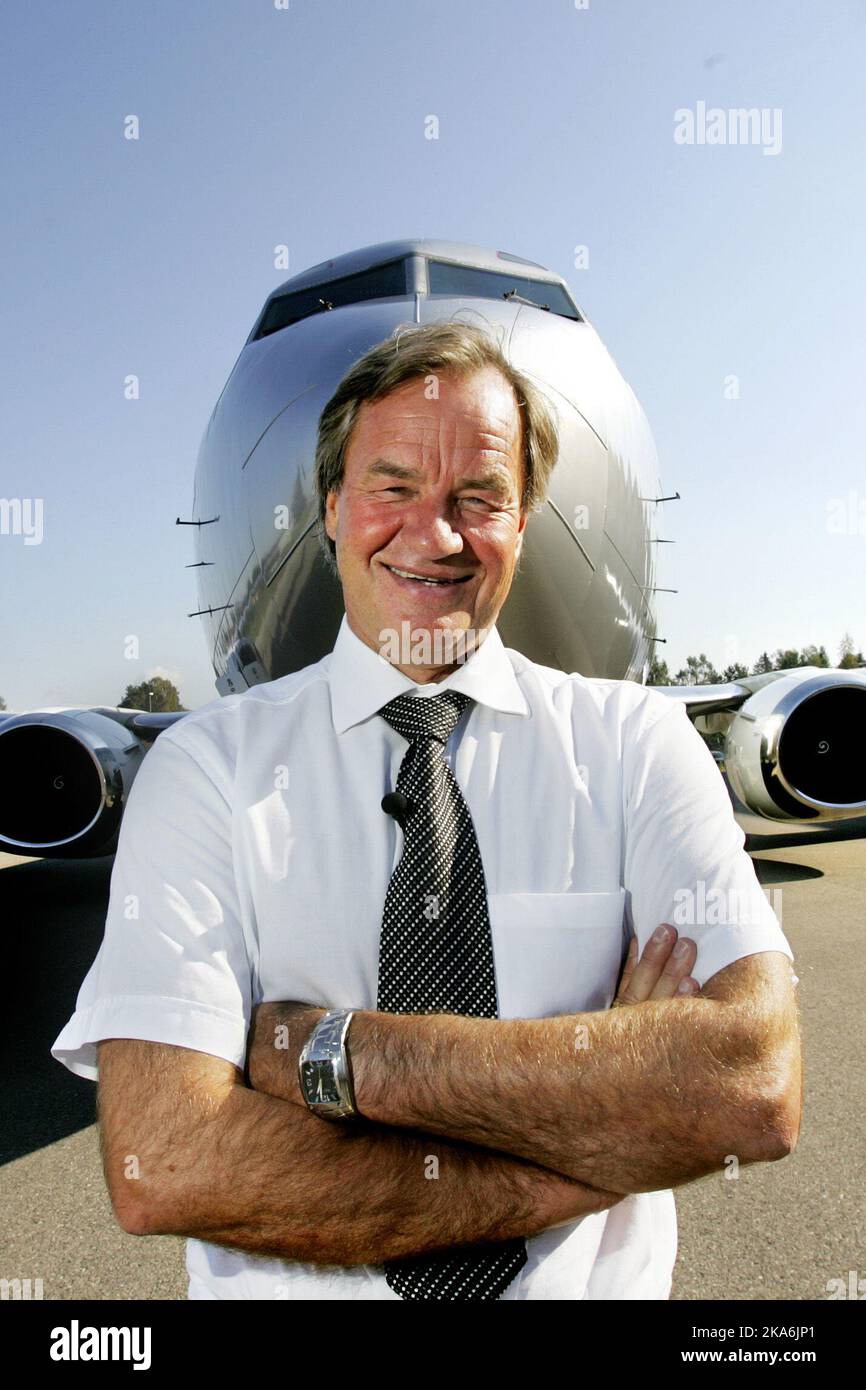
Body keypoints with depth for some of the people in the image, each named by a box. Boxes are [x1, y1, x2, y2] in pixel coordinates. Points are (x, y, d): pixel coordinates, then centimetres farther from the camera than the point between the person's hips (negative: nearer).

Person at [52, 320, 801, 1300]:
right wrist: (574, 1175, -16)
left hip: (594, 1286, 1)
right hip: (290, 1293, 0)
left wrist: (333, 1049, -19)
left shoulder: (635, 739, -5)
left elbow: (756, 1090, -17)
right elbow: (161, 1166, -16)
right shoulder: (206, 763, -7)